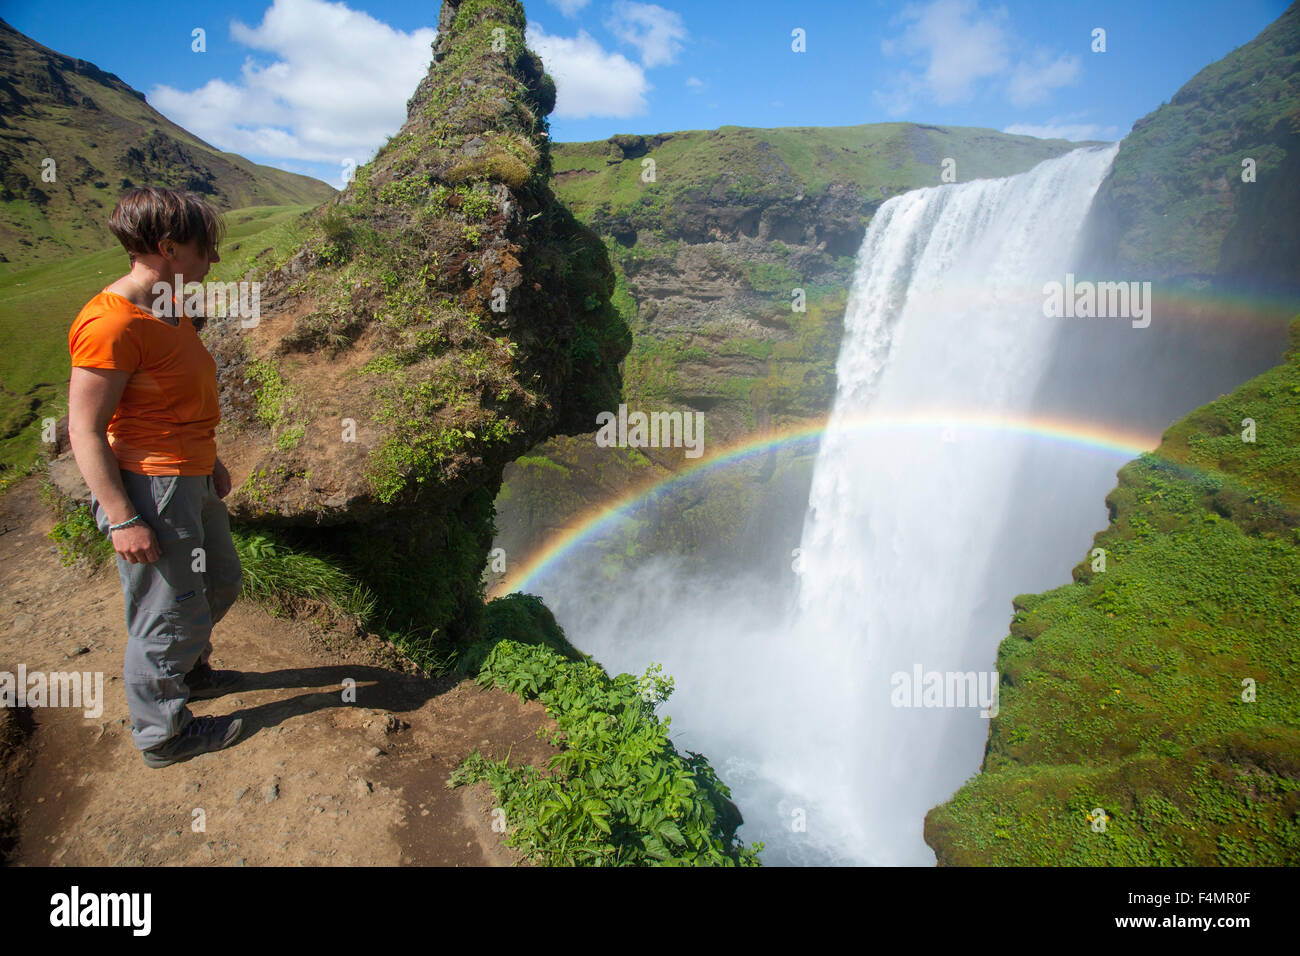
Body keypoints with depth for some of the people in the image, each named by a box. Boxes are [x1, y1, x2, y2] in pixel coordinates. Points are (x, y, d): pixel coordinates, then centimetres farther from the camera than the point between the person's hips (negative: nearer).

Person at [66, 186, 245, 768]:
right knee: (170, 614, 4)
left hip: (190, 478, 10)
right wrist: (122, 519, -22)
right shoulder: (111, 323, -21)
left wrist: (209, 460, 24)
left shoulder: (168, 308, 9)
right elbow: (85, 429, -21)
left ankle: (187, 672, 49)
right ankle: (162, 735, 24)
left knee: (219, 582, 25)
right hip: (147, 488, -10)